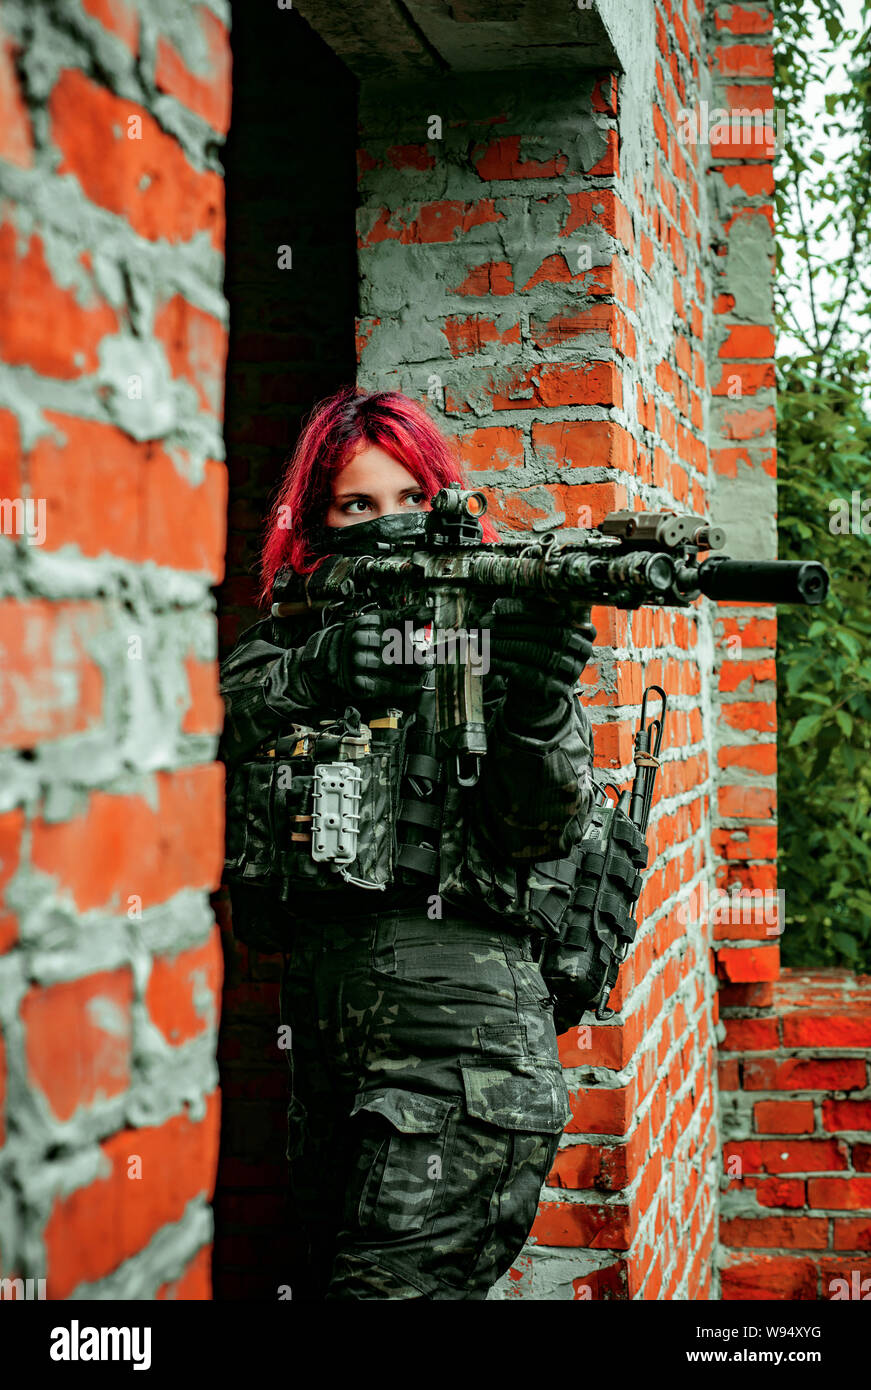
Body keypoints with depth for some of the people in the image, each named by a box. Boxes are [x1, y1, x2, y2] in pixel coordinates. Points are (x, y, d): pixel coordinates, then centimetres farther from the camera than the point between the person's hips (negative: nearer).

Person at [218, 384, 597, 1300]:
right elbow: (216, 716, -7)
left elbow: (543, 832, -10)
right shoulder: (290, 642, 13)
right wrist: (314, 674, -26)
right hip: (318, 1044, 6)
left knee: (394, 1283, -12)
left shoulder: (496, 621, -1)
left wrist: (535, 707, -30)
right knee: (324, 1280, 15)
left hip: (458, 1056, -5)